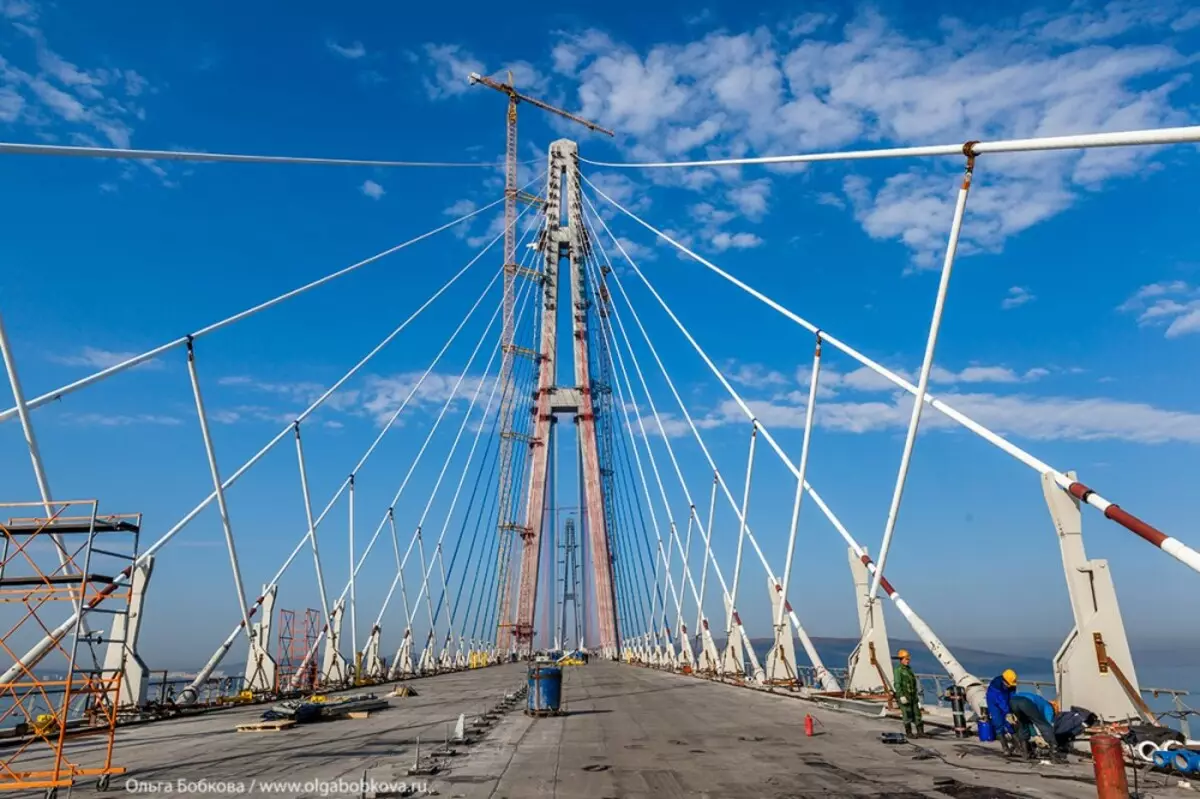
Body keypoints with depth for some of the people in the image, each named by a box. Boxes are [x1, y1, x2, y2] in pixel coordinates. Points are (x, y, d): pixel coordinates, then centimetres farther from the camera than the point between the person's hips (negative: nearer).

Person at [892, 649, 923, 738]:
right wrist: (901, 696, -26)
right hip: (904, 696, -8)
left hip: (912, 696, 8)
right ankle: (909, 733, 6)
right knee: (907, 715, -3)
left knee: (917, 713, 7)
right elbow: (897, 684, -19)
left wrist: (916, 695, 19)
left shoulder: (909, 669, 13)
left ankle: (920, 731, 14)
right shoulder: (898, 670, -13)